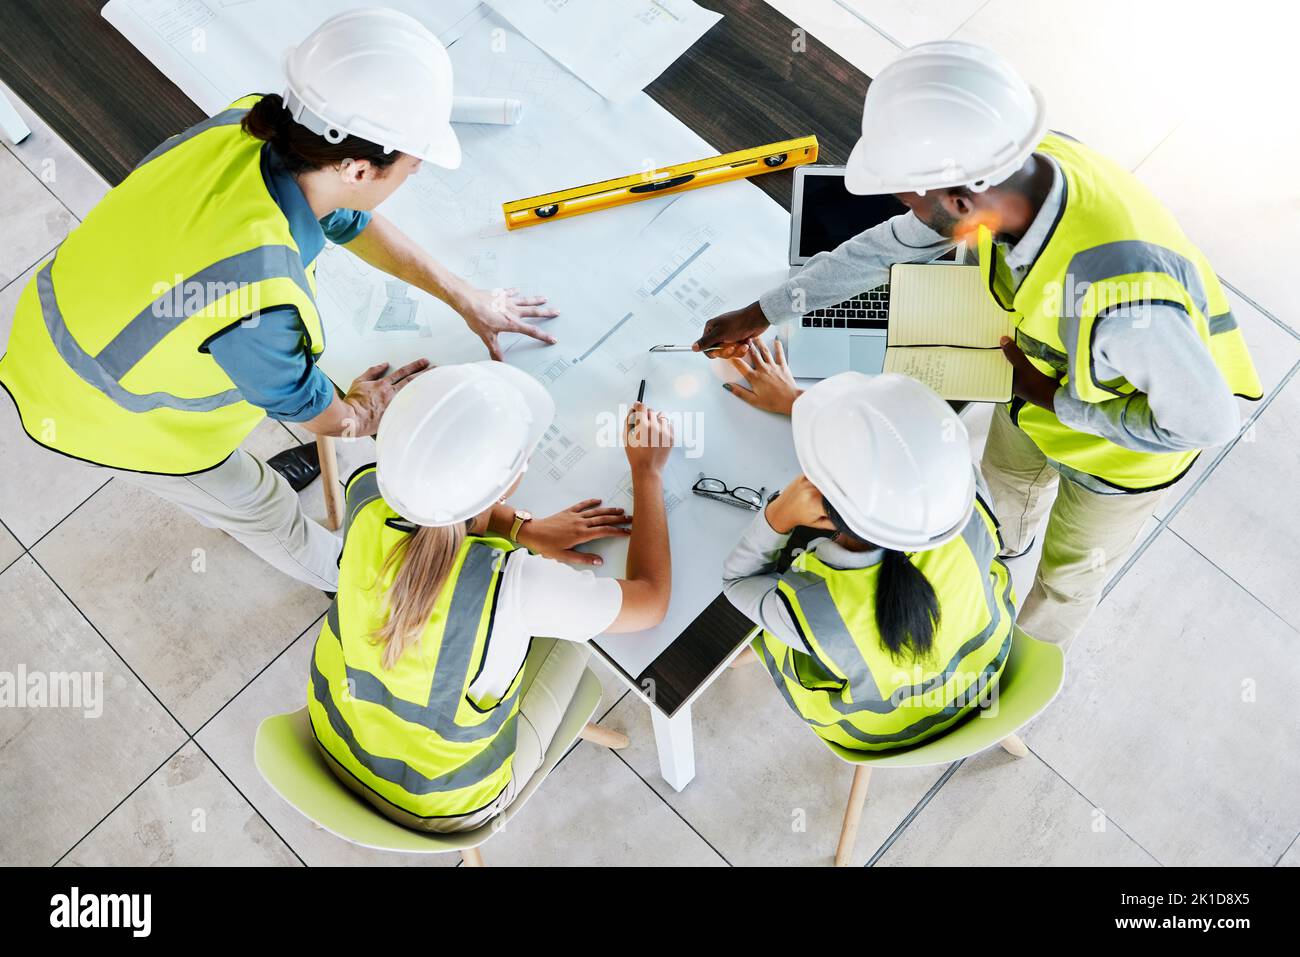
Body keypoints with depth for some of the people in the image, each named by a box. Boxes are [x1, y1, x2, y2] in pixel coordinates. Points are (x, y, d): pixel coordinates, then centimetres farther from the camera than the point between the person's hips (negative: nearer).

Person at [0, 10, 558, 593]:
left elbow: (351, 223, -3)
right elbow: (310, 411, -22)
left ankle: (215, 504, 69)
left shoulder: (253, 125, -23)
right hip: (106, 413, -6)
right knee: (254, 503, 21)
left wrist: (465, 298, 5)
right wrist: (358, 414, 2)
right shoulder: (257, 299, -44)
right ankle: (332, 572, 51)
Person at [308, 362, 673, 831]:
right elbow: (651, 599, -21)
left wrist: (526, 530, -9)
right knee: (570, 616, 13)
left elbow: (440, 495, 0)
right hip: (444, 805, -4)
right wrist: (647, 473, -12)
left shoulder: (369, 496, -27)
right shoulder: (515, 587, -40)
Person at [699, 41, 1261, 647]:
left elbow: (1207, 421, -33)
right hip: (1046, 380, 6)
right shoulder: (1010, 168, -29)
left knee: (1071, 566, 23)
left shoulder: (1119, 298, -50)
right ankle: (1007, 543, 70)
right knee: (1007, 473, 34)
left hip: (1131, 437, -5)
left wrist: (1056, 401, -24)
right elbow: (888, 247, -12)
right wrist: (760, 314, -5)